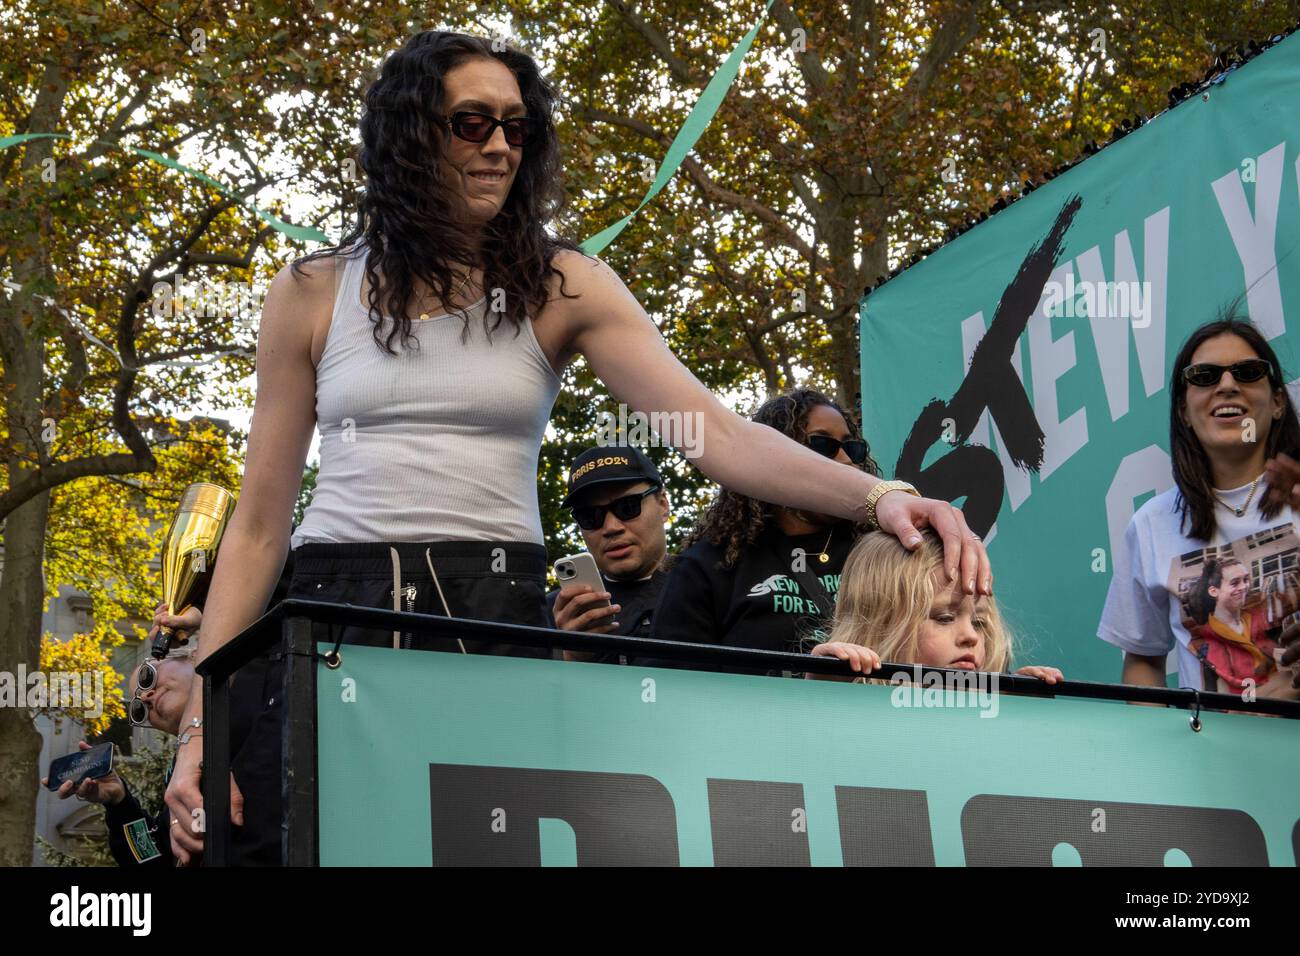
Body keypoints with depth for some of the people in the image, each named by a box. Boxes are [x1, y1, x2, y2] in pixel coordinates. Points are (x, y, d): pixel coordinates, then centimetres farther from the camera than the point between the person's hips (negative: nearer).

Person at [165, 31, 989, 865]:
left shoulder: (561, 287, 5)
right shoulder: (315, 295, 7)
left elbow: (712, 430, -6)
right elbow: (259, 526, 7)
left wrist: (876, 496, -23)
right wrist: (200, 728, 0)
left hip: (497, 613, 0)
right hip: (330, 610, 1)